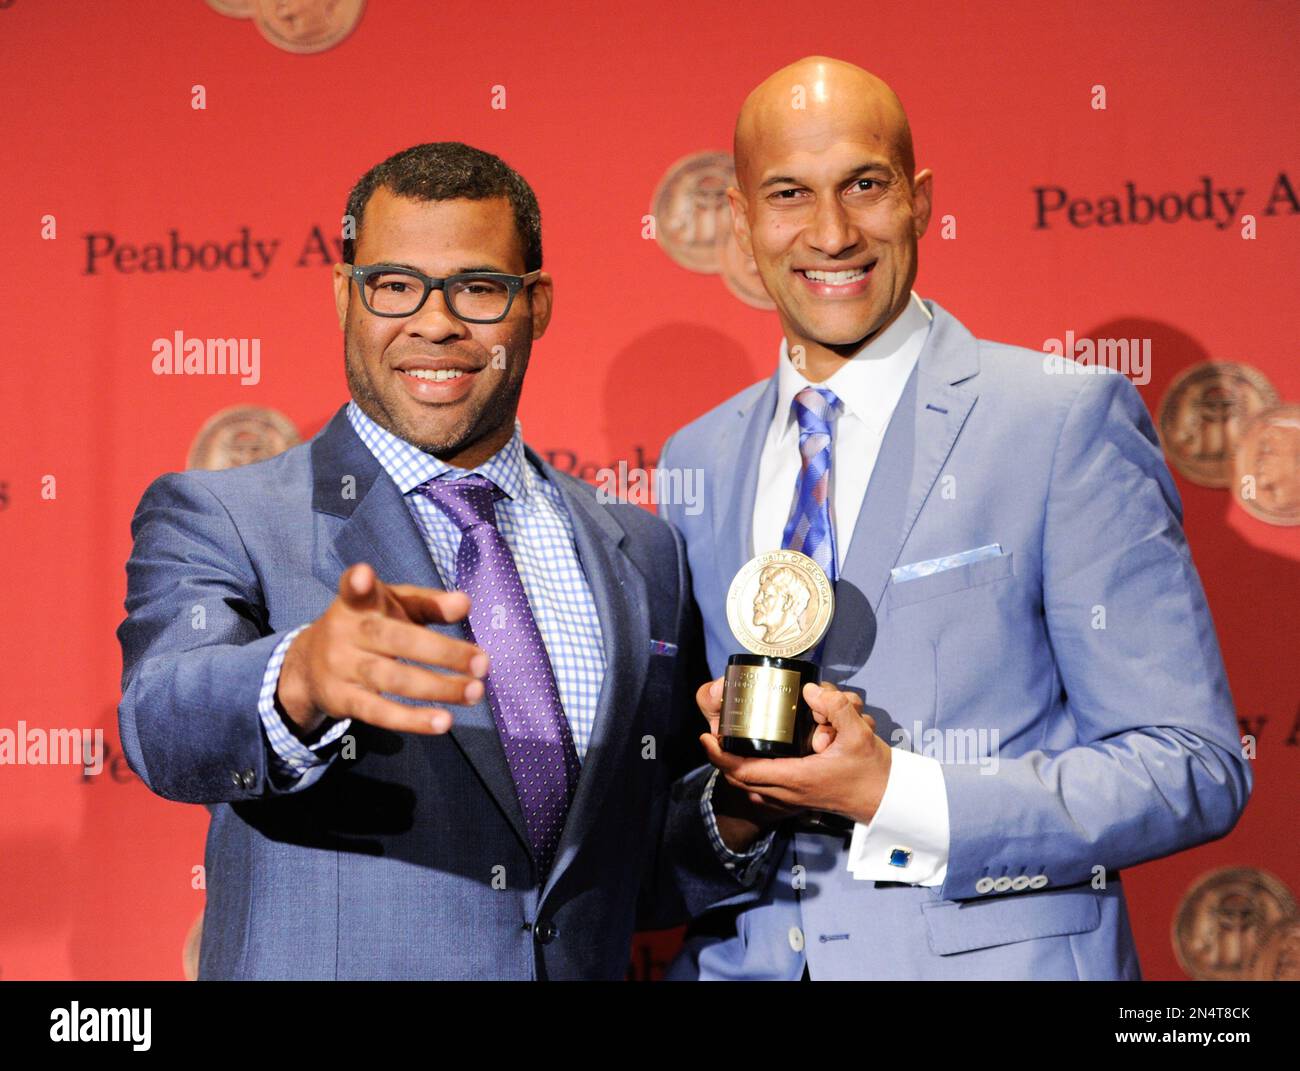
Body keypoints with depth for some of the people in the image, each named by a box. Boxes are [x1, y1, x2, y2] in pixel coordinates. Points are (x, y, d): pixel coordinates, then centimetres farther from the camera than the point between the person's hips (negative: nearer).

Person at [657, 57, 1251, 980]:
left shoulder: (1069, 422, -11)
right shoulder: (696, 461, 5)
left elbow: (1196, 767, -13)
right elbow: (678, 772, 12)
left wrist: (895, 794, -22)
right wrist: (731, 804, -11)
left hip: (993, 955, -4)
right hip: (743, 955, 4)